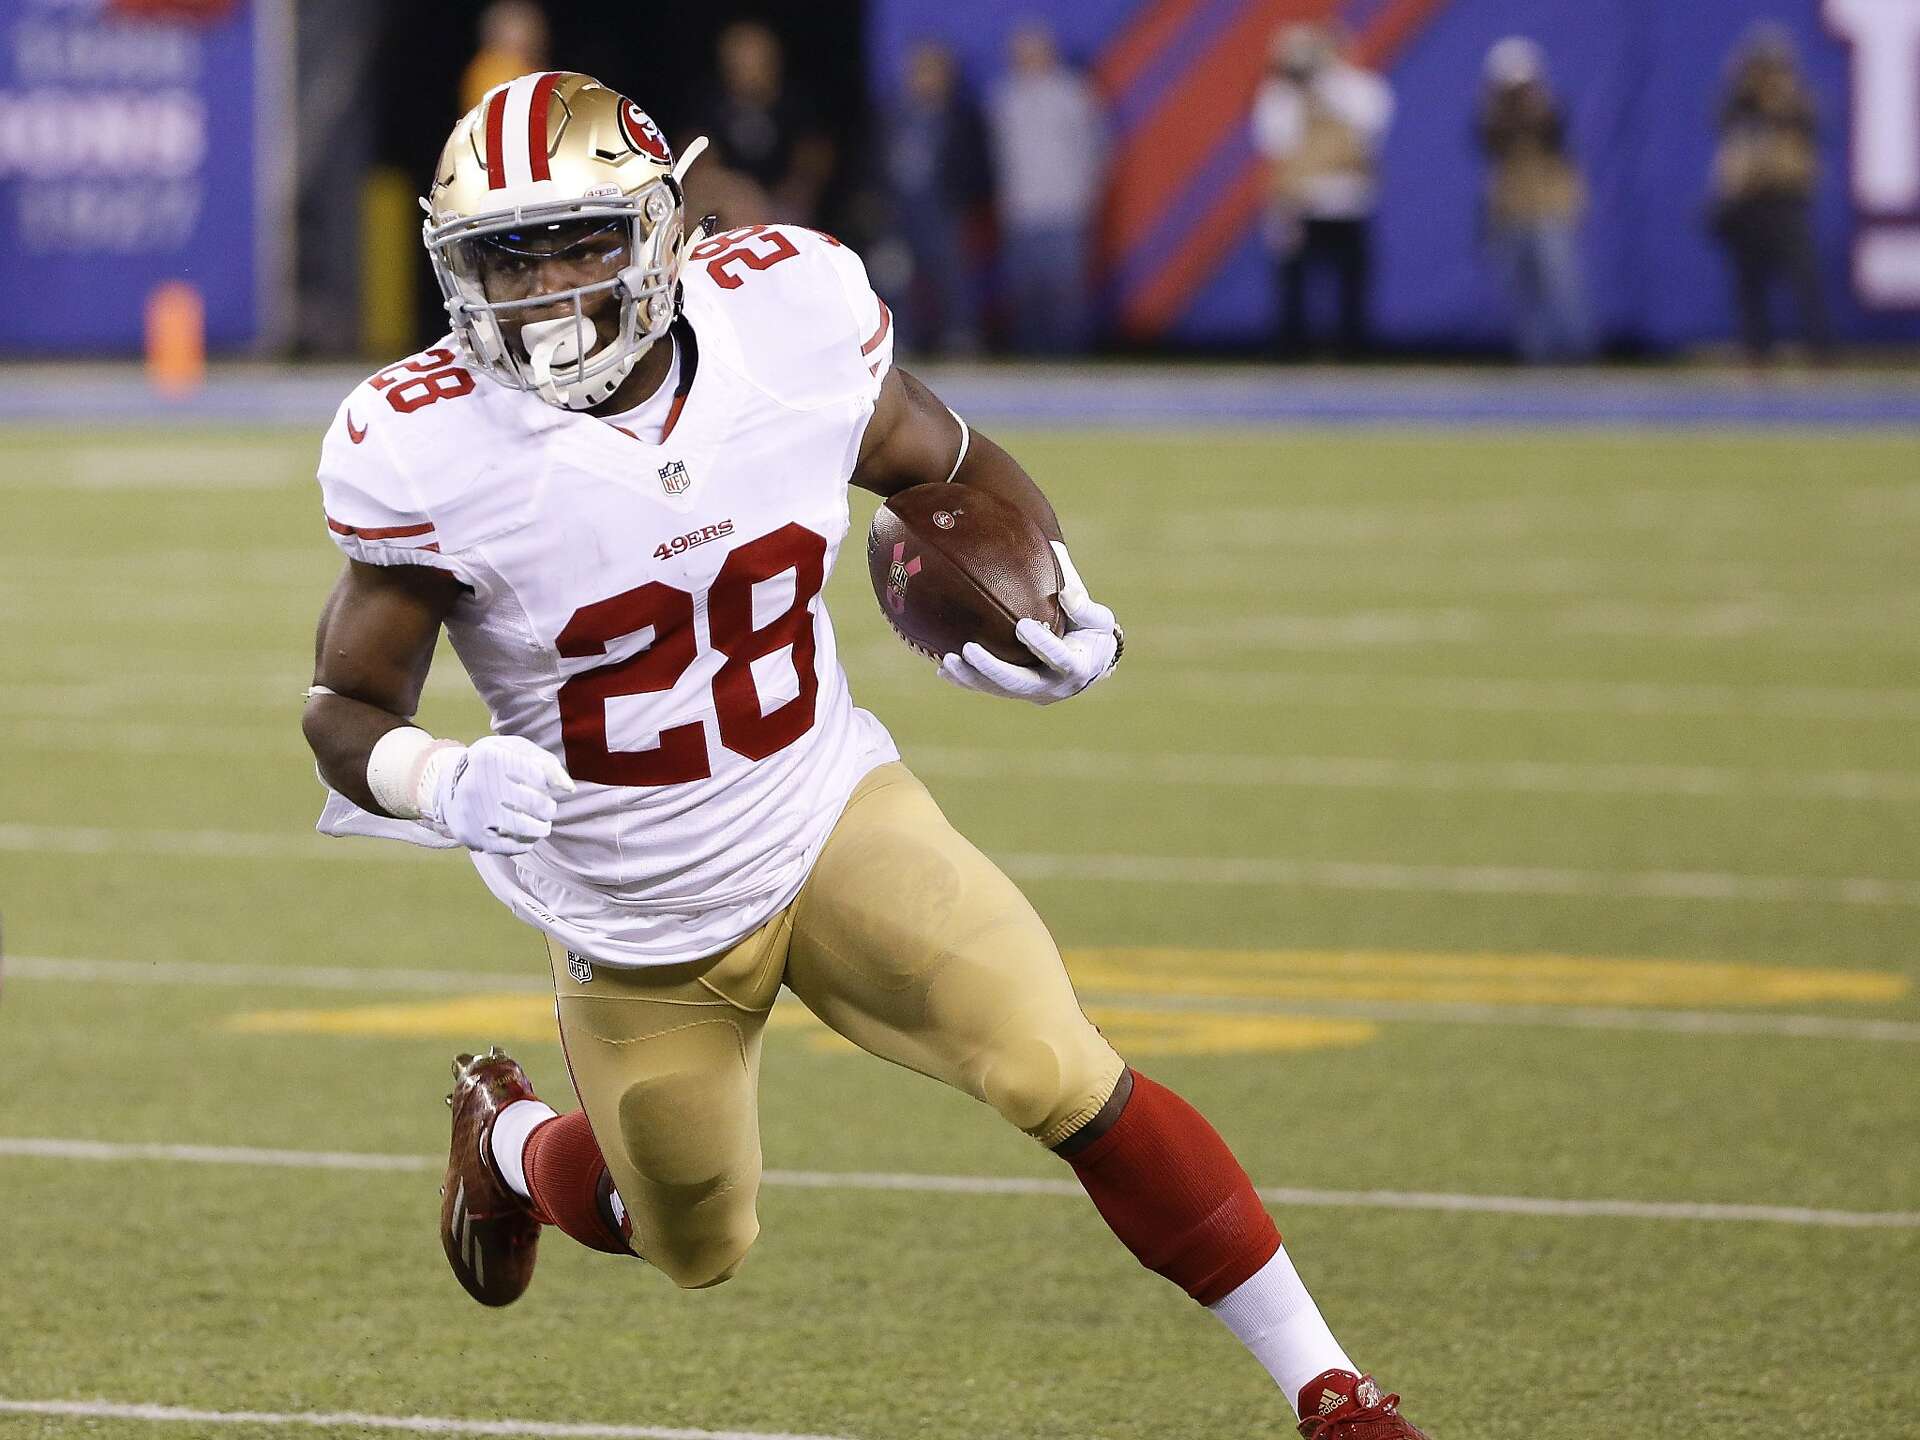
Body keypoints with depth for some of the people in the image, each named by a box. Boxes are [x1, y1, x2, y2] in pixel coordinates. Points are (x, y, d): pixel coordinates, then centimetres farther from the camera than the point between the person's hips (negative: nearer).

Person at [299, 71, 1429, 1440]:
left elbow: (948, 465, 6)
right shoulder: (431, 450, -22)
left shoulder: (792, 317, -15)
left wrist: (1058, 601, -12)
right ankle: (506, 1136, 51)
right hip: (637, 917, -1)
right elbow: (345, 709, -14)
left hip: (831, 814, 1)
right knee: (698, 1251, 17)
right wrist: (442, 781, -36)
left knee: (1070, 1086, -16)